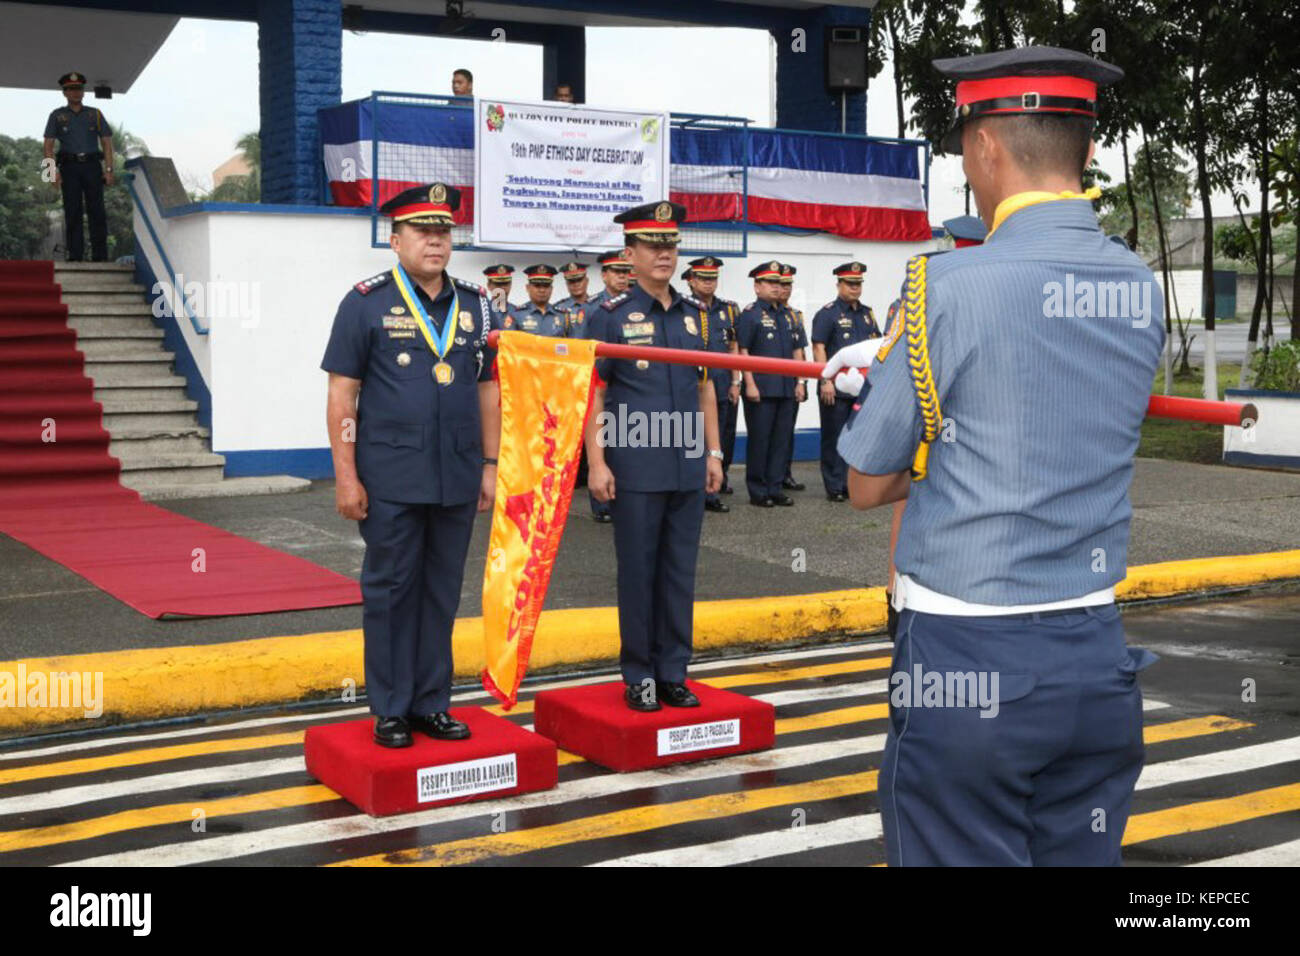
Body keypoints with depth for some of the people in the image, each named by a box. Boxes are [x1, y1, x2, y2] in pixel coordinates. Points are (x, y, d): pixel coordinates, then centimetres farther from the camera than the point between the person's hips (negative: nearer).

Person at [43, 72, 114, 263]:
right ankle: (75, 256, -3)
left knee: (97, 211, -6)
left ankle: (100, 256, -7)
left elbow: (107, 143, 10)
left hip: (92, 166, 0)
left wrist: (109, 169, -1)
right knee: (73, 213, -3)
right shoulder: (57, 116, 12)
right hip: (69, 167, 0)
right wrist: (53, 171, -7)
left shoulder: (95, 115, 14)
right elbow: (49, 146, 7)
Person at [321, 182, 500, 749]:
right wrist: (346, 476, -9)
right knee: (390, 591, 4)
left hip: (457, 480, 4)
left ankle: (431, 703, 21)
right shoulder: (366, 302, -2)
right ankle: (390, 710, 14)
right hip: (391, 481, -4)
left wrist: (490, 464, 8)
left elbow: (487, 388, 13)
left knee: (442, 593, 10)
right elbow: (342, 394, -4)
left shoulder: (474, 304, 10)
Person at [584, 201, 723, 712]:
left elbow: (704, 386, 15)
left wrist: (713, 452, 11)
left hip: (688, 468, 4)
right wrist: (597, 463, -11)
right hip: (636, 470, -4)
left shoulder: (695, 313, 10)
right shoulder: (610, 315, -3)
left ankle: (673, 673, 18)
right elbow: (593, 393, -5)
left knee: (680, 573, 8)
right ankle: (639, 675, 14)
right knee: (638, 573, 3)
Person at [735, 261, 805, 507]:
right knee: (759, 440, 0)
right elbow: (743, 351, -10)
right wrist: (750, 384, -16)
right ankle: (757, 492, 7)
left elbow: (797, 350, 18)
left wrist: (799, 381, 11)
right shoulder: (750, 314, -4)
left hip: (786, 389, 6)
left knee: (781, 440, 8)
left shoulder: (788, 315, 16)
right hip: (761, 390, -6)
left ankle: (774, 488, 16)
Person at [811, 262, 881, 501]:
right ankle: (835, 487, 5)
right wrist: (826, 381, -18)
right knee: (834, 438, 0)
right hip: (836, 389, -6)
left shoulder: (867, 313, 15)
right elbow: (819, 349, -11)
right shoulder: (827, 313, -4)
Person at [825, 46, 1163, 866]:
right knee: (1083, 857, 15)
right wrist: (894, 354, 26)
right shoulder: (1142, 289, 3)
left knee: (961, 853, 6)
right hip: (1097, 655, 6)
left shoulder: (948, 288, -14)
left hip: (967, 661, -5)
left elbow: (867, 485, -5)